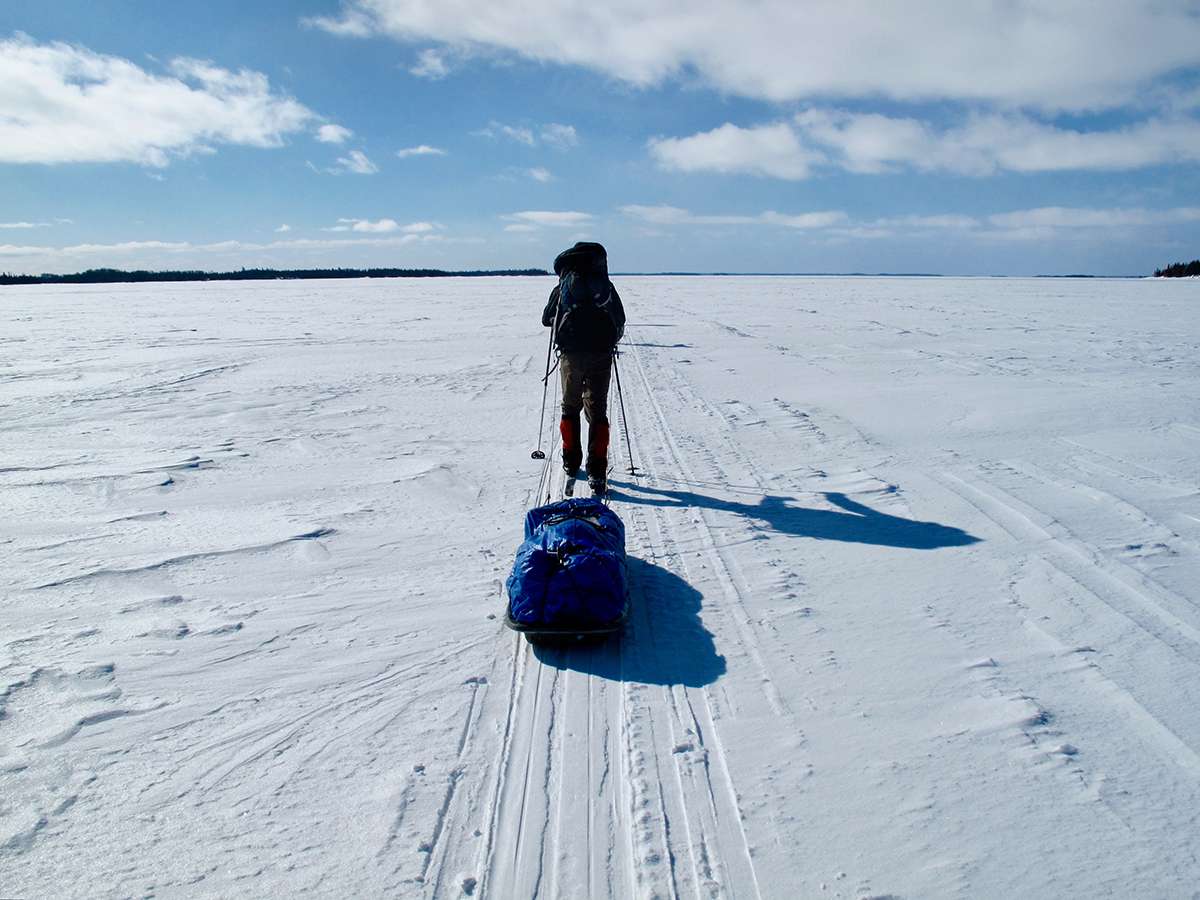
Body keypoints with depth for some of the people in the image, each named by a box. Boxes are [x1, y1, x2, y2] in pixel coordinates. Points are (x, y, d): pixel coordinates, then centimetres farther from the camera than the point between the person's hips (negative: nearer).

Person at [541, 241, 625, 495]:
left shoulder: (563, 286, 3)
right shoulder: (605, 286, 3)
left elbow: (546, 319, 14)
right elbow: (620, 322, 9)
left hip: (571, 355, 0)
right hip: (601, 355, 0)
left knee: (570, 408, 19)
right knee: (597, 412, 3)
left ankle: (571, 461, 25)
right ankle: (597, 474, -5)